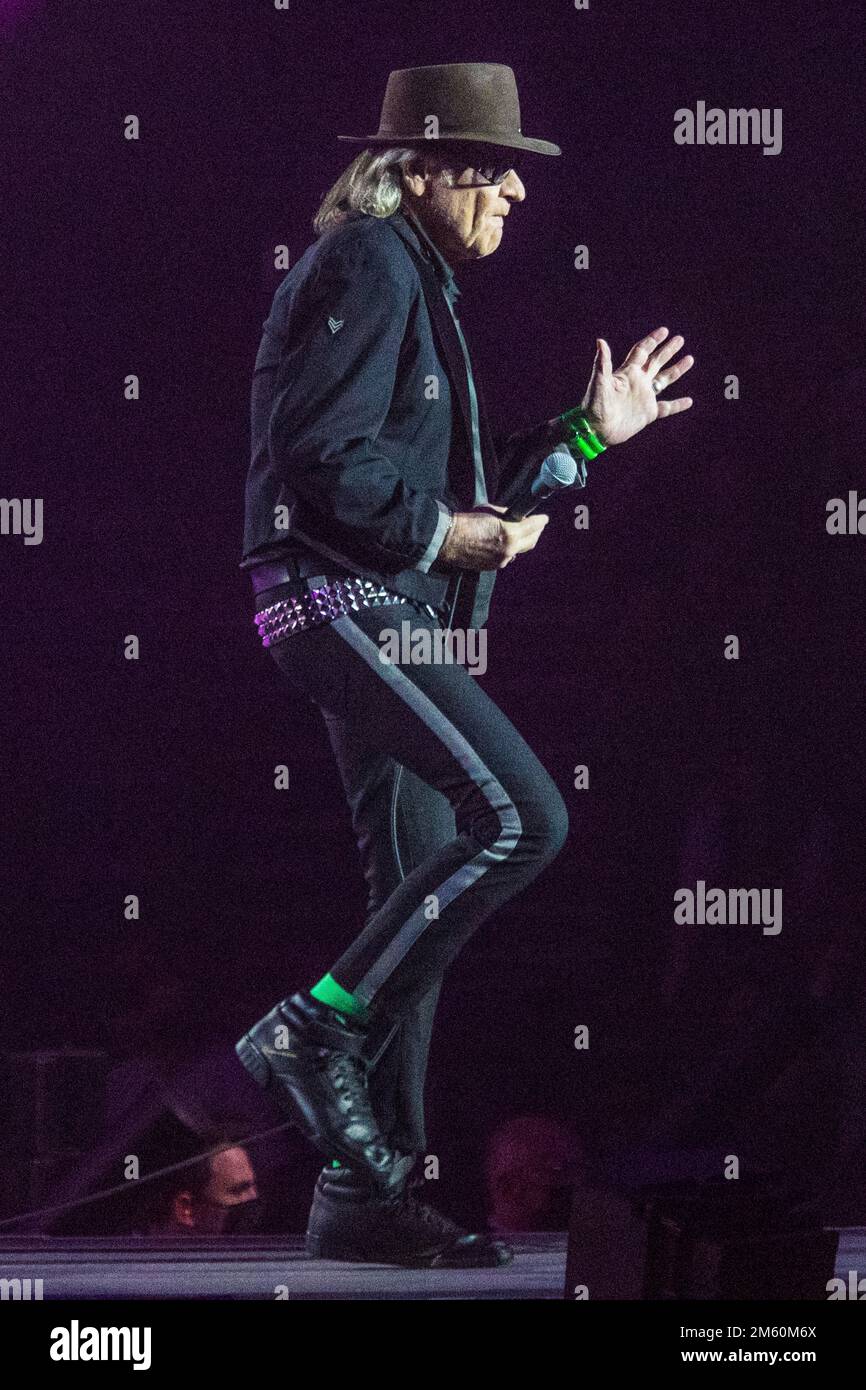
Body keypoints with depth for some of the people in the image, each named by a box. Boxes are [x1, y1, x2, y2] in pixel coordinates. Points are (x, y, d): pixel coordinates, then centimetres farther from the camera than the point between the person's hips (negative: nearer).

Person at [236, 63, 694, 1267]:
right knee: (522, 816, -22)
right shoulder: (367, 265, -8)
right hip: (338, 595, -11)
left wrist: (588, 433, 25)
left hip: (390, 617, 11)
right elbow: (320, 458, -18)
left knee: (424, 901, 6)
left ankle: (367, 1190, 7)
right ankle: (312, 1030, -16)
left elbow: (447, 487, 26)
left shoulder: (416, 280, 24)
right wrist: (441, 532, -16)